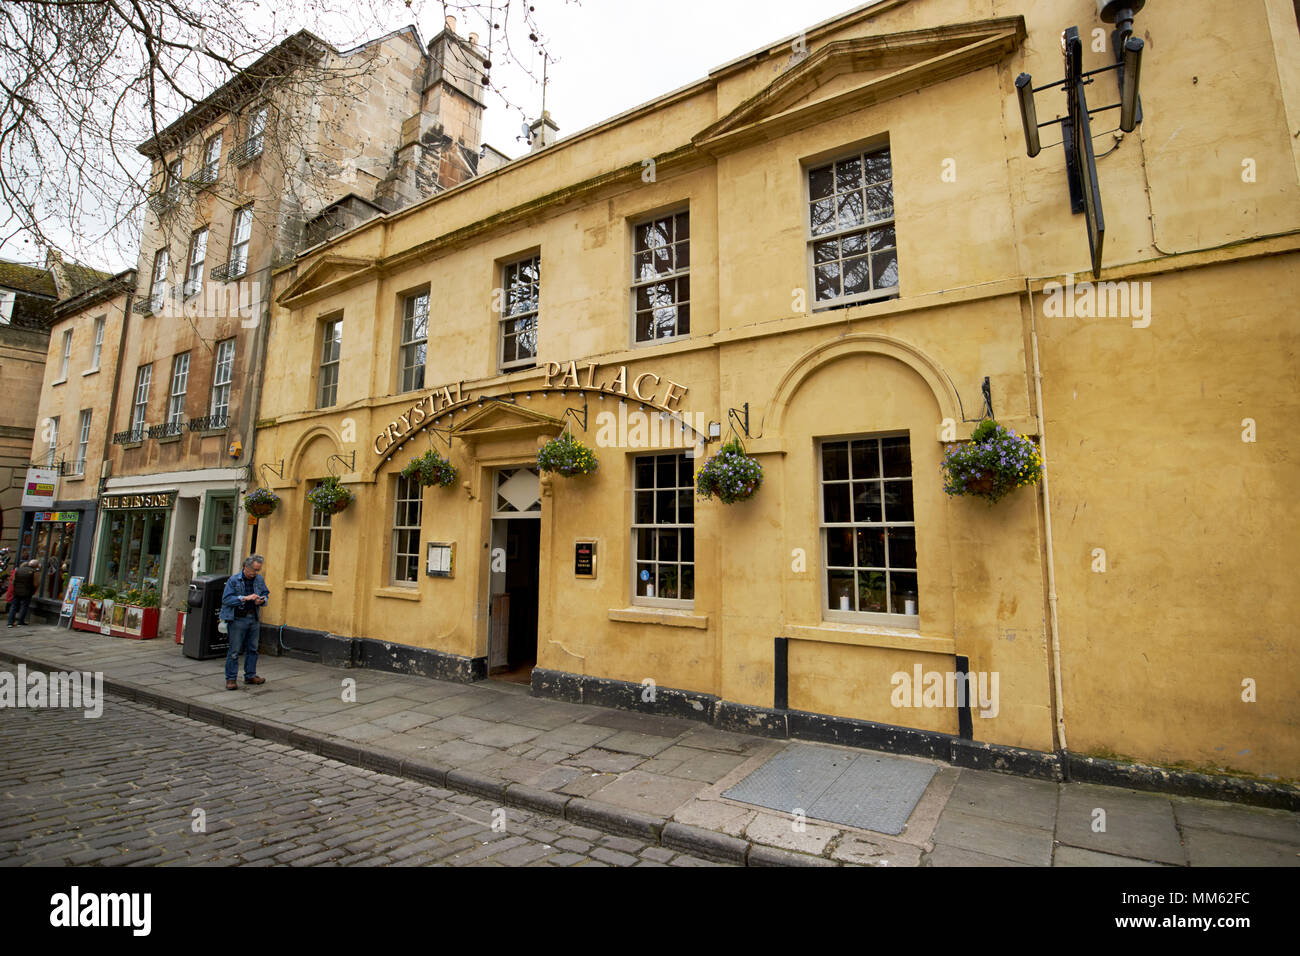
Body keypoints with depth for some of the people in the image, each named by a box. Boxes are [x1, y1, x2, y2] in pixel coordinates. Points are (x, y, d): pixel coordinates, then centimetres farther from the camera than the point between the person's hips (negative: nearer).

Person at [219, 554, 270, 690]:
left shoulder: (259, 579, 6)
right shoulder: (233, 580, -9)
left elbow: (266, 594, 15)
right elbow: (226, 599, -13)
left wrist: (262, 600, -7)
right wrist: (245, 598, -23)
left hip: (254, 618, 5)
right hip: (238, 619, -5)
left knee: (252, 648, 13)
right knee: (235, 650, -2)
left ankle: (250, 676, 25)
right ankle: (230, 679, 9)